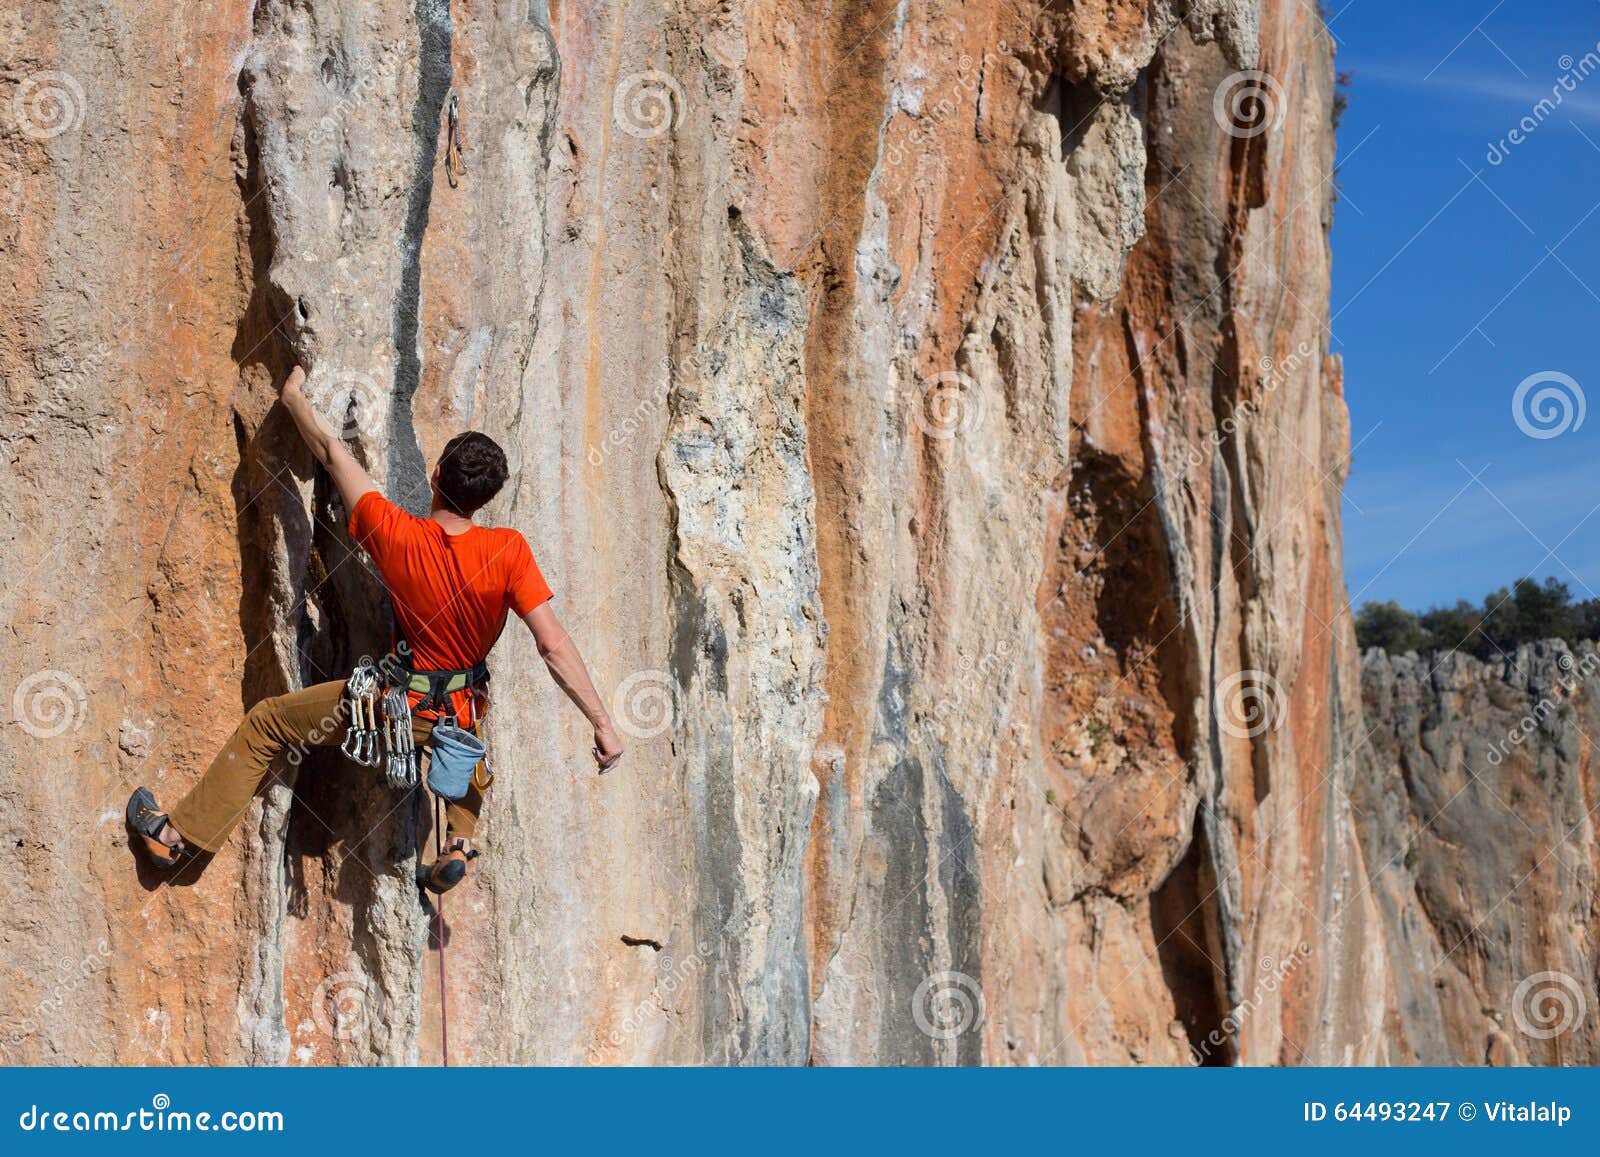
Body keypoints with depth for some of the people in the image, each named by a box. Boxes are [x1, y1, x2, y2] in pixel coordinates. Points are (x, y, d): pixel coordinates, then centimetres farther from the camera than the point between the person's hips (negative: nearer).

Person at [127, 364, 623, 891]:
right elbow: (554, 646, -25)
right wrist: (603, 724, -19)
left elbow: (332, 452, -8)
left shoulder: (396, 535, -22)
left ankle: (180, 832, 22)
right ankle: (459, 843, 24)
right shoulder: (509, 551, -24)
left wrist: (294, 398, 8)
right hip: (460, 716, 2)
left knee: (265, 723, 16)